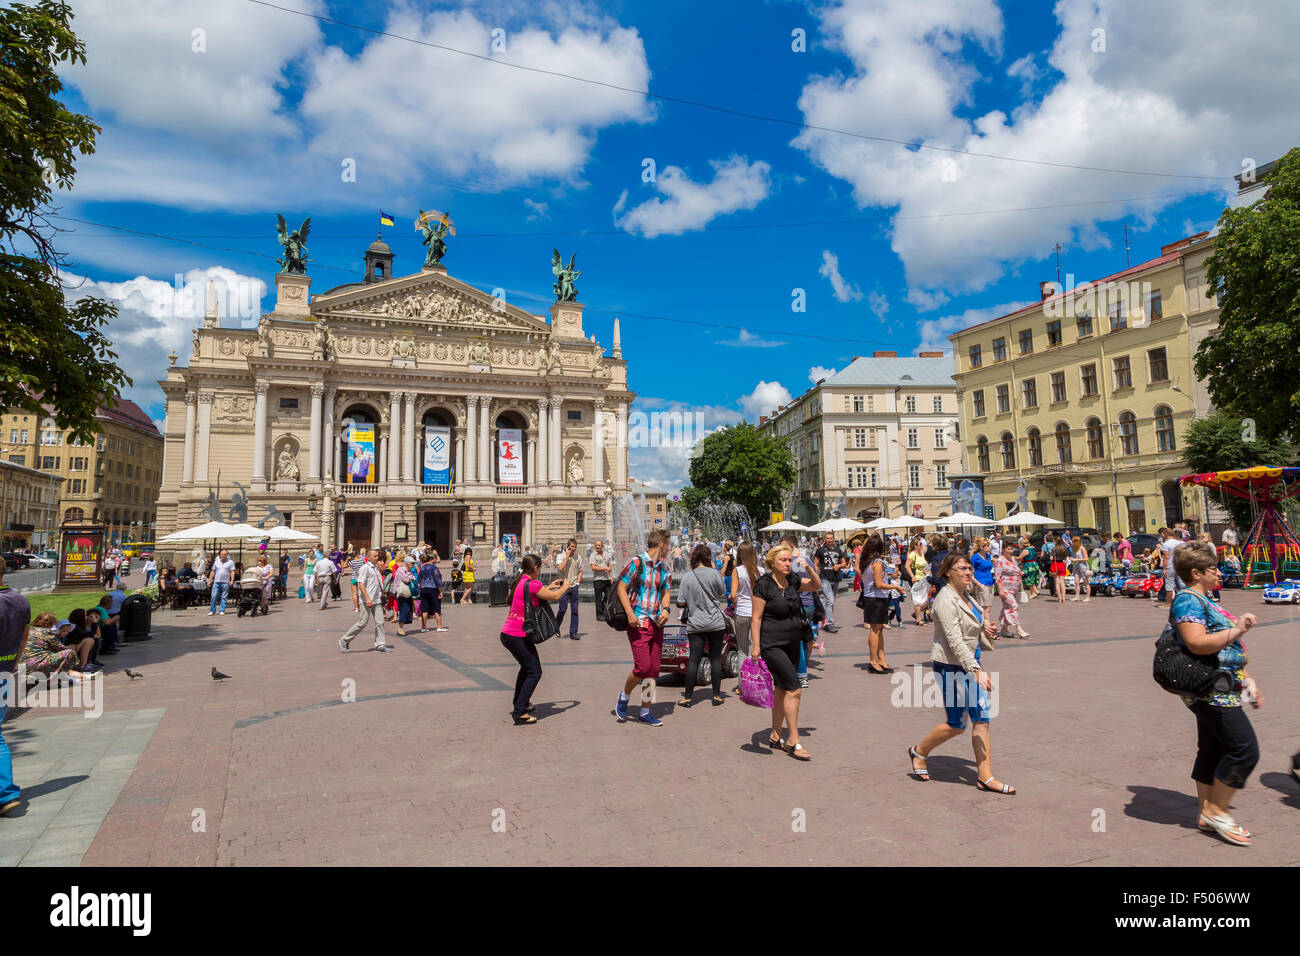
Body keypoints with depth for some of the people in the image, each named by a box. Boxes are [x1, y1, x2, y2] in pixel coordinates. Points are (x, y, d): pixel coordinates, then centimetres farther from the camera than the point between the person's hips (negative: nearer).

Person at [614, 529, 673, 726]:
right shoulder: (637, 563, -7)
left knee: (654, 669, 6)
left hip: (657, 623, 7)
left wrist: (665, 609, 1)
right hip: (638, 623, -6)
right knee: (642, 666, -11)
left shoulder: (664, 568, 12)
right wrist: (630, 613, -17)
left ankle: (645, 712, 18)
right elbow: (621, 588, -7)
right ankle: (624, 695, 18)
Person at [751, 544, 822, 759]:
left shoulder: (792, 582, 6)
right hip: (772, 645, -7)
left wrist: (809, 569, 0)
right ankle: (793, 742, -4)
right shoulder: (764, 585, -13)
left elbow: (817, 586, 18)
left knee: (782, 690, 13)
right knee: (794, 690, -12)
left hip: (792, 644, 7)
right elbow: (756, 618, -12)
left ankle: (775, 736, 25)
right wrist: (755, 646, -16)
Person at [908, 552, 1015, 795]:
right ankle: (919, 751, 23)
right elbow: (955, 641, -28)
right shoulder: (946, 600, -20)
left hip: (971, 662, 8)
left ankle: (985, 776, 12)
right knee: (957, 725, 1)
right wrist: (977, 670, -35)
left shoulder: (965, 594, 8)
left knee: (981, 719, 5)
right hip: (951, 666, -8)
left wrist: (984, 626, 9)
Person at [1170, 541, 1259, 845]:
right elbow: (1197, 643, -29)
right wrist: (1235, 631, -22)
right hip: (1211, 692, -11)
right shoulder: (1188, 600, -15)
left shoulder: (1203, 600, 18)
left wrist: (1247, 681, 23)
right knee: (1245, 749, -8)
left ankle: (1208, 814, 22)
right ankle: (1216, 811, 3)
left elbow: (1225, 652, 24)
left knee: (1213, 751, 14)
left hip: (1216, 692, 11)